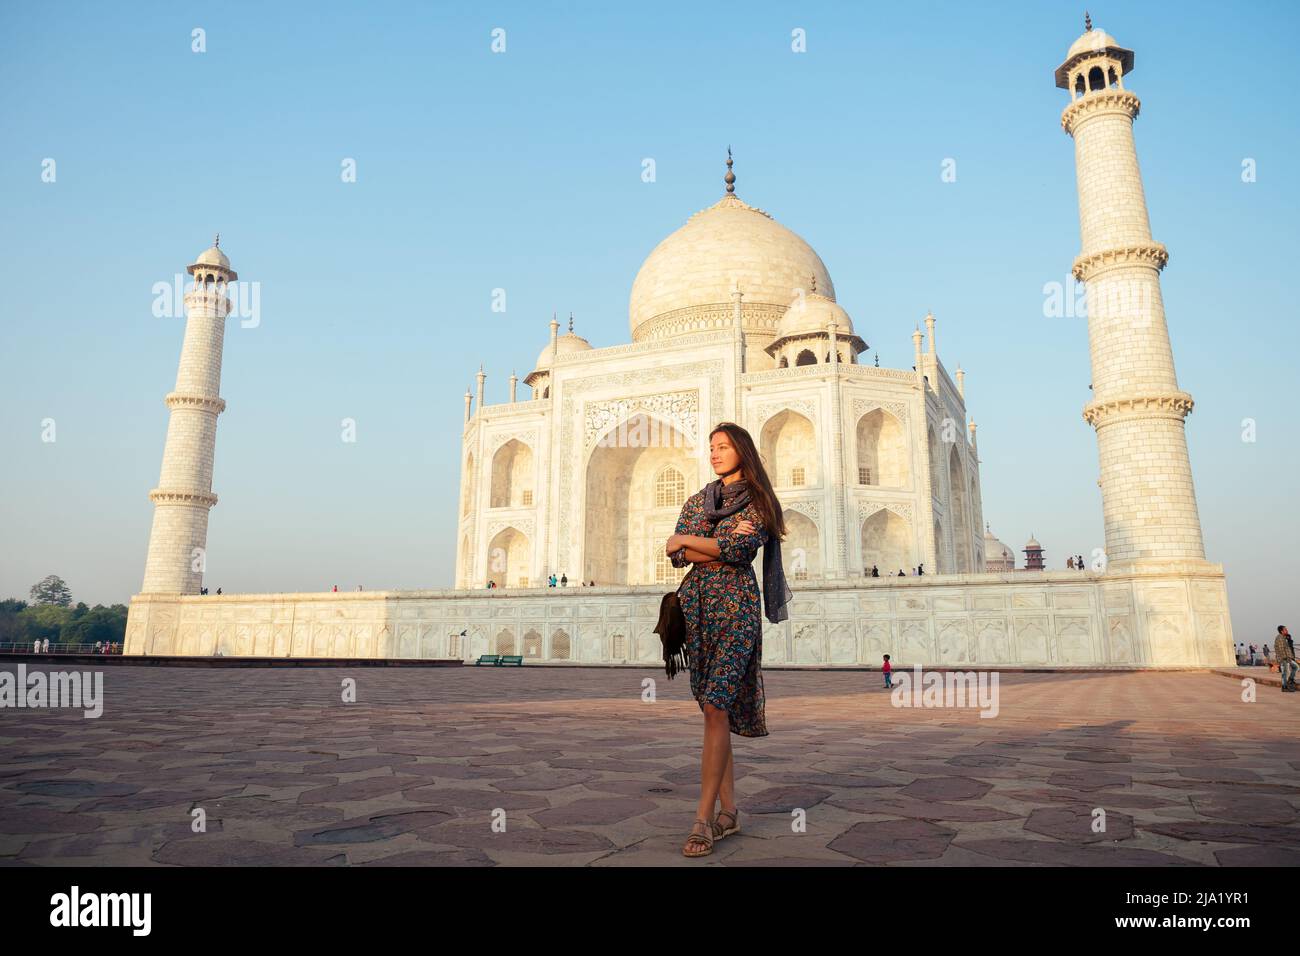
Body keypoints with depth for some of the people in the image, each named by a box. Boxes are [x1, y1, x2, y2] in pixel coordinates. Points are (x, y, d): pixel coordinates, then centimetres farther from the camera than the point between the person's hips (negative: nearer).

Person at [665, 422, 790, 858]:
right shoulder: (698, 499, 17)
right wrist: (718, 549, -11)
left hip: (735, 605, -5)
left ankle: (703, 819, -9)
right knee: (713, 708, 5)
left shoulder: (757, 500, 3)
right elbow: (675, 555, 5)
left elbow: (739, 550, -14)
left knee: (716, 708, -13)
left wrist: (685, 541, -4)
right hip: (695, 604, 5)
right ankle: (729, 811, 14)